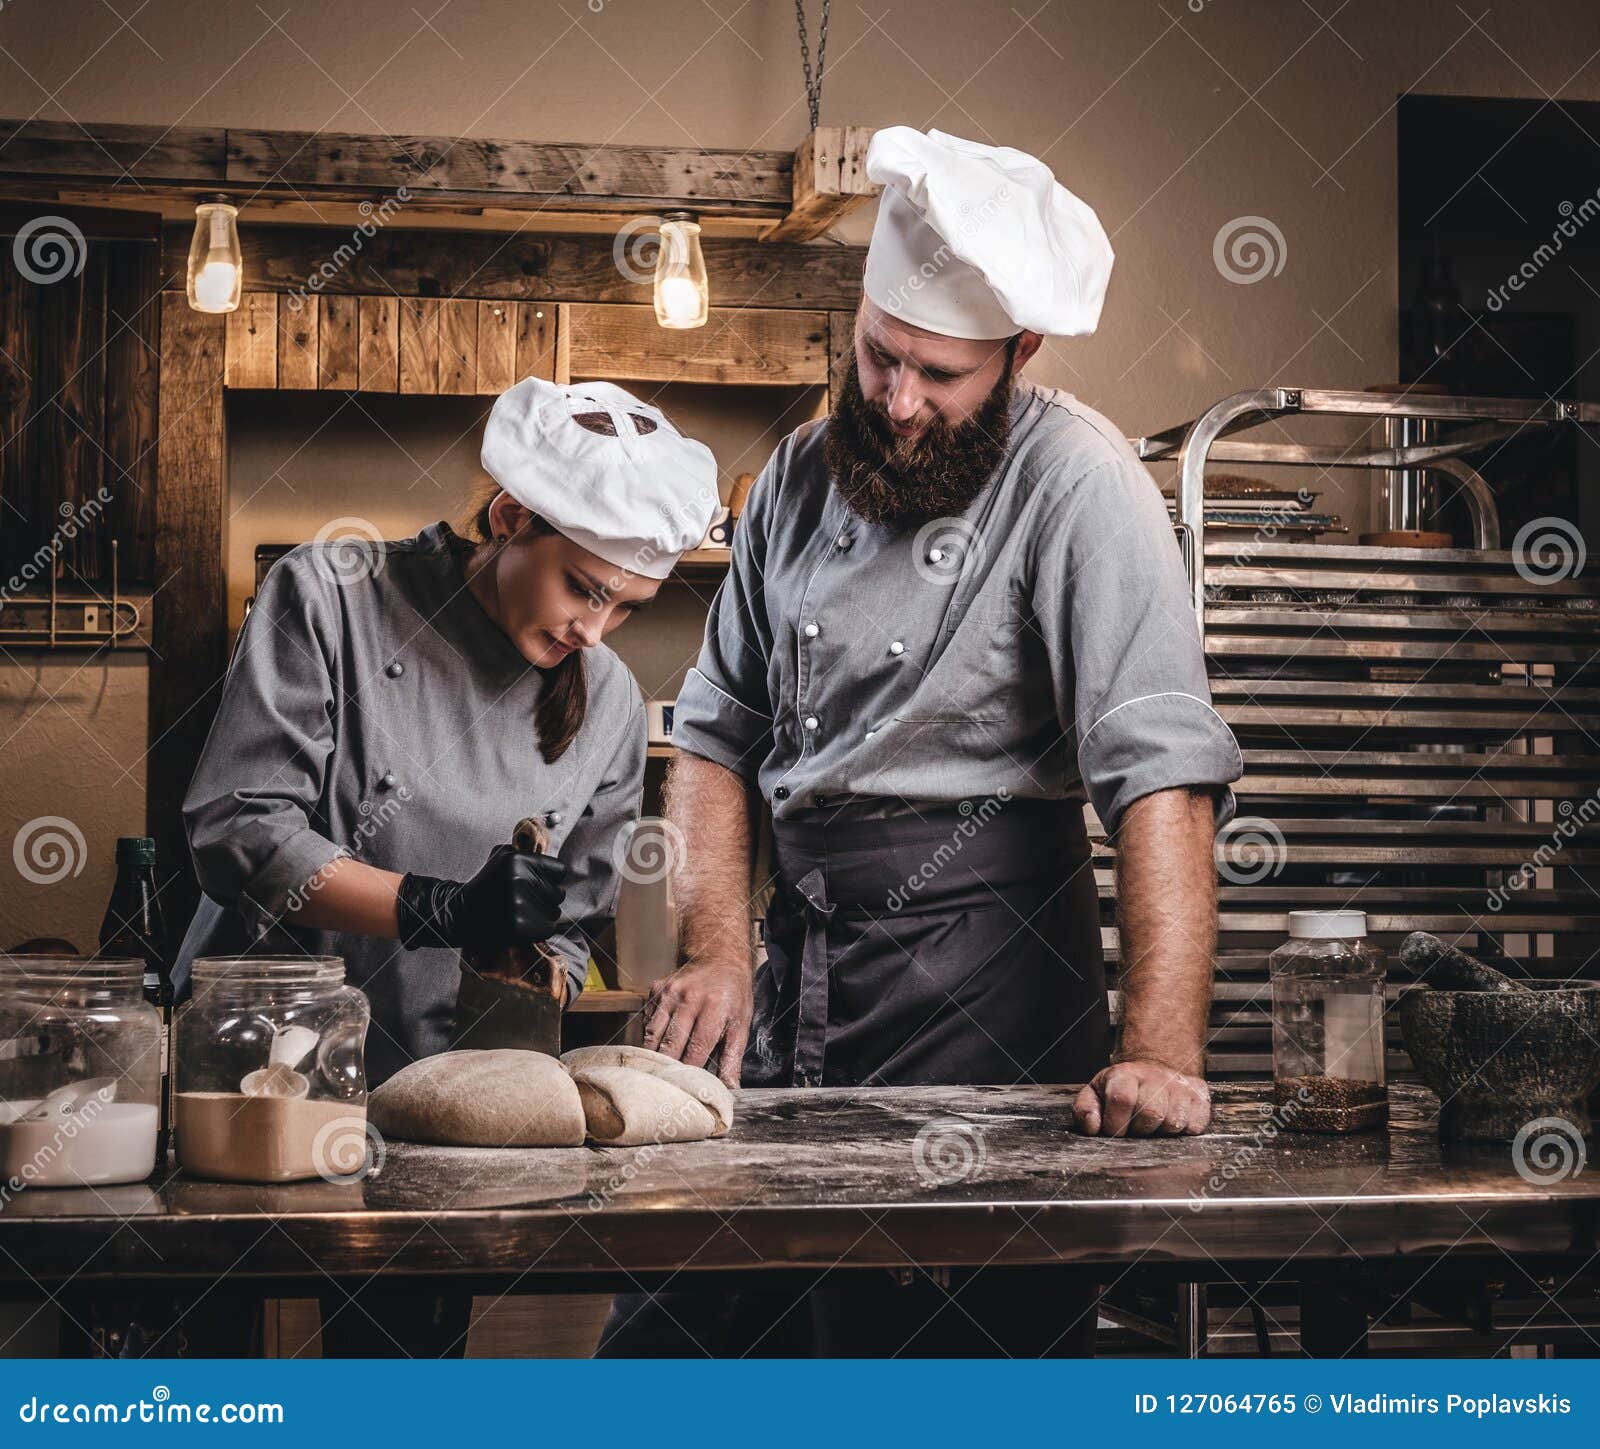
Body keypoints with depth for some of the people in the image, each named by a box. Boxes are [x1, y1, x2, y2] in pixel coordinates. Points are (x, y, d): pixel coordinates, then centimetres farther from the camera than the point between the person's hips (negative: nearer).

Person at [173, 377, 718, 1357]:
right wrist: (442, 910, -23)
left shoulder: (610, 706, 5)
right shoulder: (331, 598, -7)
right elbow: (237, 832, -14)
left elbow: (576, 921, 12)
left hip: (440, 1097, 3)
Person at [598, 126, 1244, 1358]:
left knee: (956, 1342, -3)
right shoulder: (803, 474, 10)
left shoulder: (1075, 482, -10)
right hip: (800, 948, 6)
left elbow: (1163, 775, -20)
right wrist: (716, 949, -1)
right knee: (664, 1332, 6)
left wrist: (1162, 1052, -29)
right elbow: (718, 730, 14)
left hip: (979, 951, -5)